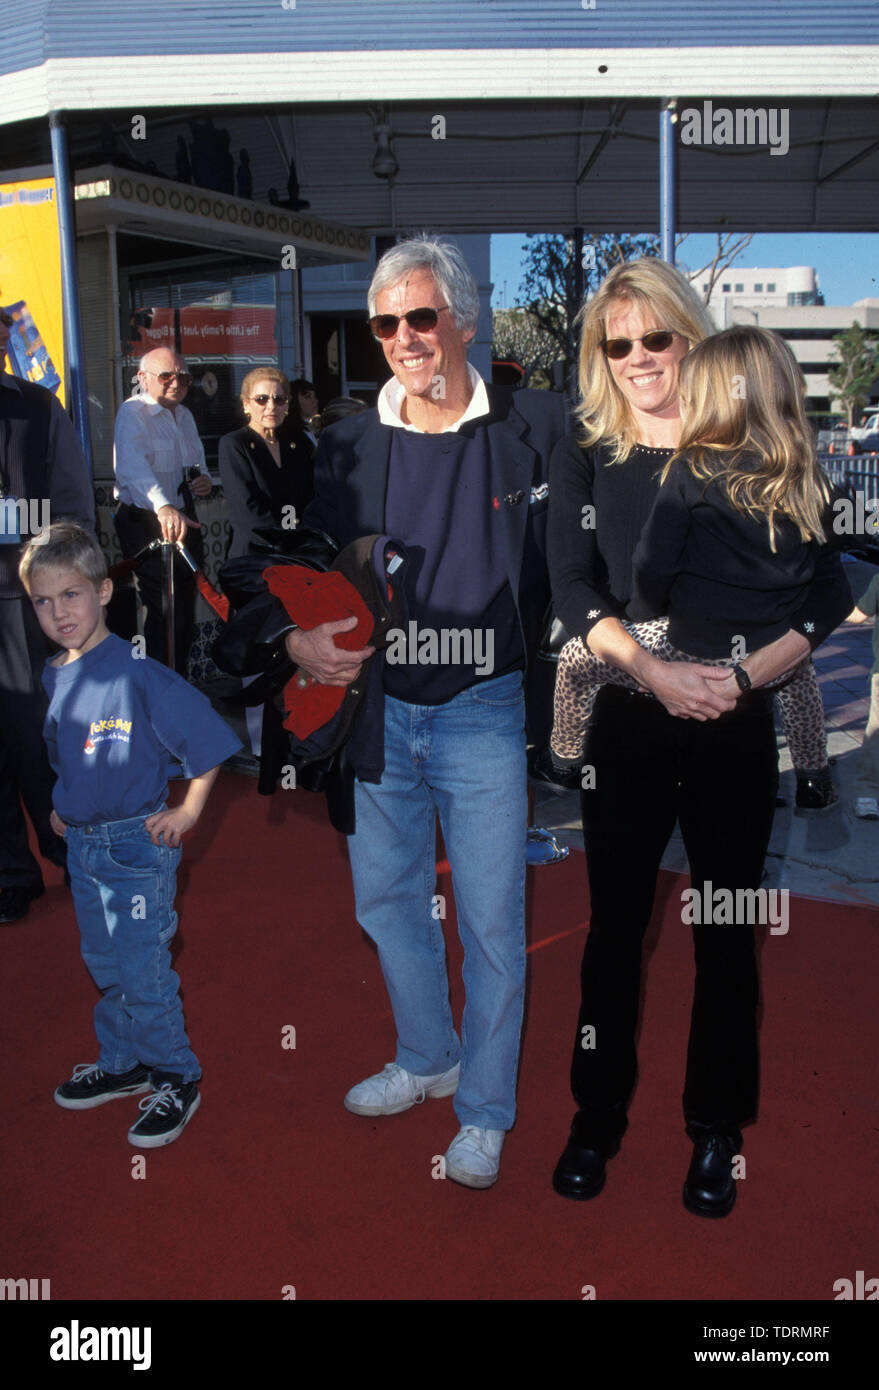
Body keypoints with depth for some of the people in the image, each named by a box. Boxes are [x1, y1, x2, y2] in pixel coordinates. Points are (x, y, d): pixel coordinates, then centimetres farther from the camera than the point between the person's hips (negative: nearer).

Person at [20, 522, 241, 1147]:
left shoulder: (138, 674, -19)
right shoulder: (52, 678, 4)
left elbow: (210, 739, -16)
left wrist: (189, 810, -13)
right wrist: (61, 808, 14)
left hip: (138, 844, -7)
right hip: (81, 844, 7)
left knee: (144, 976, -1)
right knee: (105, 967, 19)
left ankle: (177, 1079, 18)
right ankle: (123, 1064, 37)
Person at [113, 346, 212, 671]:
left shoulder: (185, 416, 14)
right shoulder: (133, 413, -13)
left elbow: (198, 464, 27)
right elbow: (133, 464, -32)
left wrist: (205, 481, 0)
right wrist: (164, 507, -50)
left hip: (184, 520, 8)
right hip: (145, 524, -8)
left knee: (185, 613, 13)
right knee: (167, 615, -13)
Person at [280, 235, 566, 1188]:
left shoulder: (536, 429, -3)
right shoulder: (348, 446, 5)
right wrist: (299, 640, -10)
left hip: (484, 713, -4)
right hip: (376, 708, 4)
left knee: (491, 921, 4)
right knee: (386, 898, 17)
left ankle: (484, 1110, 25)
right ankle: (425, 1060, 41)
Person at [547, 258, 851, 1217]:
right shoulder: (585, 455, 3)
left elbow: (828, 593, -2)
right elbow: (572, 591, -7)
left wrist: (741, 677, -16)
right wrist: (654, 671, -22)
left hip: (737, 729, 0)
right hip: (626, 725, 1)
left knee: (726, 934, 10)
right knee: (615, 928, 10)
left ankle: (717, 1128, 28)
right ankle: (597, 1116, 28)